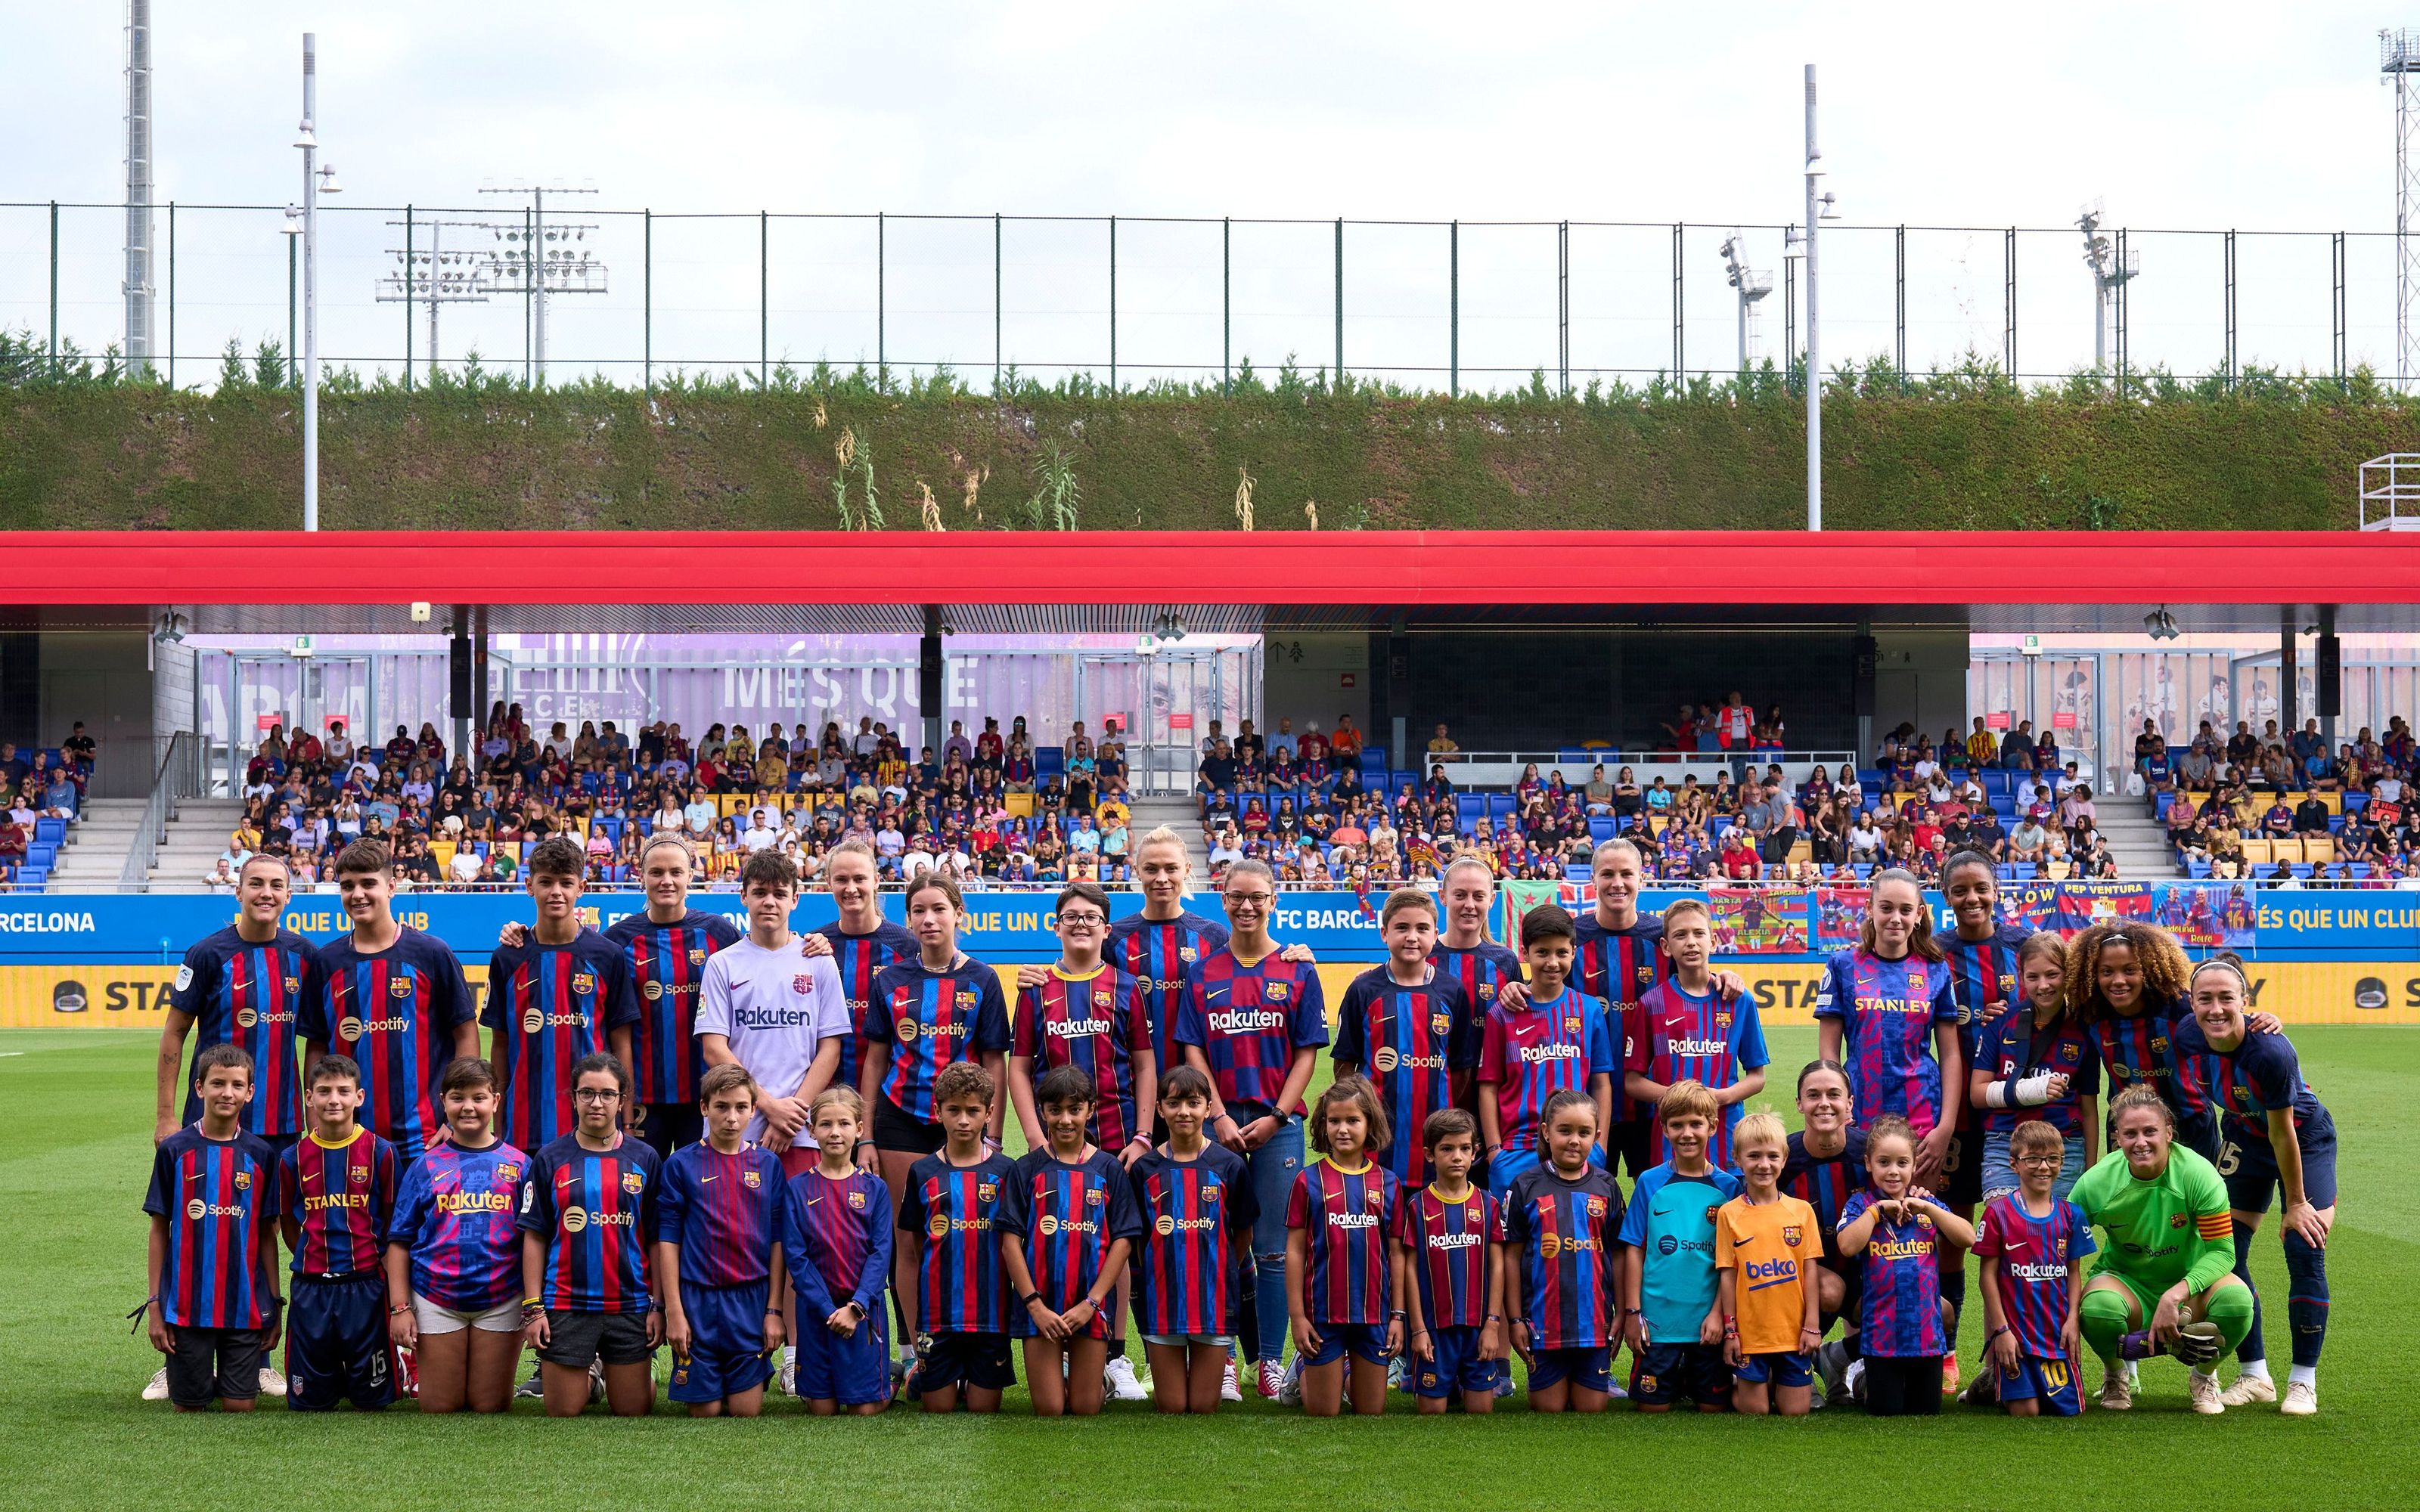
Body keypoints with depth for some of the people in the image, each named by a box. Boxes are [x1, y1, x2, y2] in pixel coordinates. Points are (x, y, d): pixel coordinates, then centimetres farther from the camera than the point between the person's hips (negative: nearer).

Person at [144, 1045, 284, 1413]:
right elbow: (160, 1231, 2)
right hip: (186, 1306, -1)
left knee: (240, 1406, 0)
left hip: (245, 1307, 1)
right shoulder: (175, 1150, -1)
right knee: (190, 1406, 3)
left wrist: (274, 1304, 5)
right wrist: (155, 1304, -2)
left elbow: (267, 1235, 8)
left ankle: (221, 1383, 30)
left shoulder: (260, 1155, 4)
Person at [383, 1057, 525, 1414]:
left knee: (490, 1406, 4)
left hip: (500, 1301, 0)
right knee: (439, 1408, 5)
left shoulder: (518, 1164, 4)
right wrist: (400, 1307, -3)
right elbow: (399, 1241, 4)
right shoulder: (427, 1167, 4)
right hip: (436, 1301, 0)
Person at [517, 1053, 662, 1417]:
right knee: (563, 1412, 3)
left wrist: (659, 1305, -1)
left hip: (630, 1304, 1)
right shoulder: (550, 1160, 2)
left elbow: (656, 1239, 5)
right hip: (566, 1305, 0)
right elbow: (534, 1238, 3)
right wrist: (532, 1307, -3)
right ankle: (586, 1378, 35)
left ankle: (645, 1368, 38)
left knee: (632, 1411, 5)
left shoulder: (644, 1158, 4)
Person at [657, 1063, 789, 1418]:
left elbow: (777, 1241, 6)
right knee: (705, 1411, 1)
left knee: (747, 1410, 0)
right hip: (697, 1299, -1)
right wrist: (673, 1310, -6)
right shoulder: (681, 1164, 0)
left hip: (751, 1299, 1)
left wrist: (775, 1309, 1)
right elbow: (668, 1240, -1)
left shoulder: (768, 1165, 6)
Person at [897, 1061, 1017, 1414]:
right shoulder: (923, 1173, 4)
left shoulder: (1005, 1171, 3)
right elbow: (910, 1248, 8)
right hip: (937, 1310, 0)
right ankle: (919, 1376, 32)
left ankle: (967, 1381, 31)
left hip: (991, 1308, 0)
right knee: (938, 1407, 3)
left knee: (983, 1407, 2)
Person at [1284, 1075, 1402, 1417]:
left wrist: (1398, 1314, 4)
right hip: (1323, 1312, -2)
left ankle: (1351, 1374, 37)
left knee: (1371, 1411, 8)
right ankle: (1304, 1366, 34)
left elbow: (1396, 1254, 7)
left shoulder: (1387, 1183, 4)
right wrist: (1297, 1315, -5)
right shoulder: (1309, 1181, -3)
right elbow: (1295, 1251, -1)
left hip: (1374, 1313, 2)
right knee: (1323, 1412, 6)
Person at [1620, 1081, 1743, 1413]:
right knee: (1653, 1405, 2)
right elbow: (1634, 1250, 2)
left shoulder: (1727, 1186, 2)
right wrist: (1632, 1313, -2)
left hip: (1709, 1322, 1)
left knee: (1714, 1406, 5)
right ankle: (1673, 1380, 30)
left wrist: (1718, 1313, -7)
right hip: (1657, 1319, -1)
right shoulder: (1651, 1183, 1)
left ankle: (1691, 1378, 32)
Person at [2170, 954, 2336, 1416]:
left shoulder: (2271, 1052, -35)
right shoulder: (2186, 1038, -22)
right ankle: (2255, 1376, 12)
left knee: (2304, 1252, -13)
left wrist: (2296, 1203, -15)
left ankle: (2304, 1381, 0)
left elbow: (2282, 1134, -25)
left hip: (2305, 1139, -5)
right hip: (2243, 1141, 5)